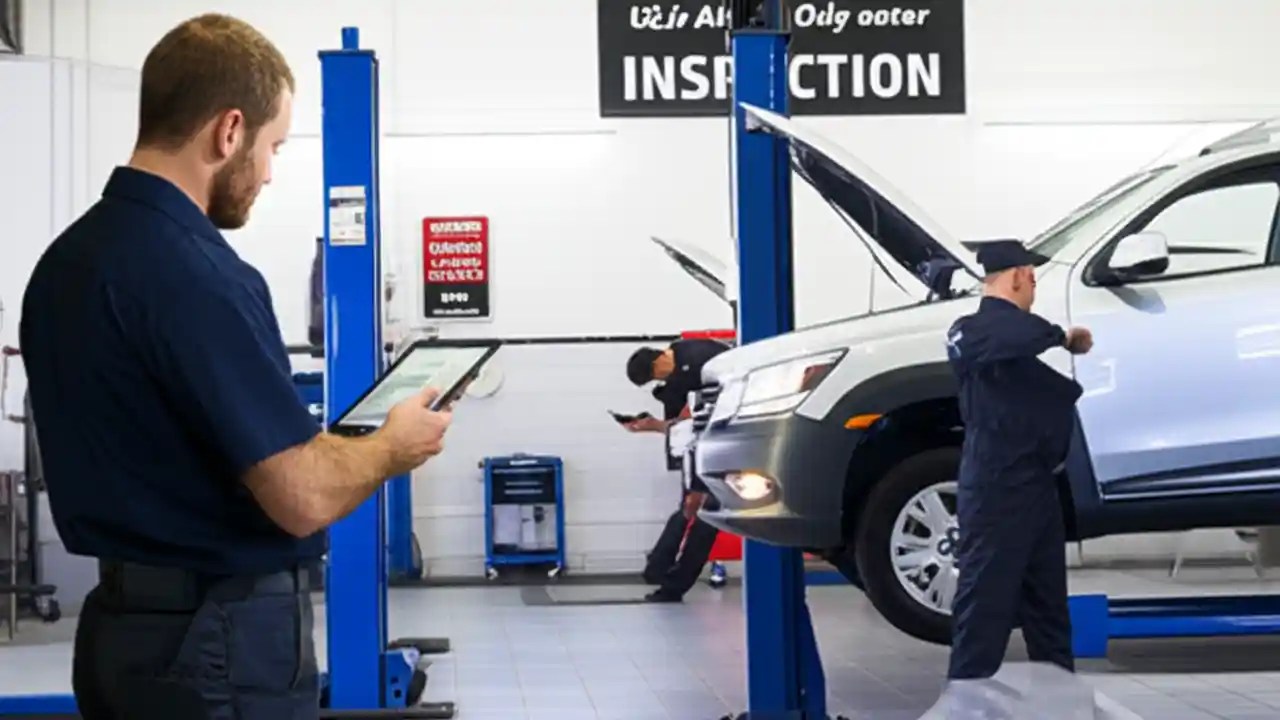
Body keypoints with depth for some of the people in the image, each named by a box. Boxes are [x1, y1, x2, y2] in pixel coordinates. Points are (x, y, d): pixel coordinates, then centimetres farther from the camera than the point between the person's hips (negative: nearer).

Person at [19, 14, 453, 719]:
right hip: (220, 641, -9)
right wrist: (394, 445, -3)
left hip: (122, 623, 9)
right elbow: (302, 497, -23)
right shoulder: (196, 275, -23)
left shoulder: (65, 260, 6)